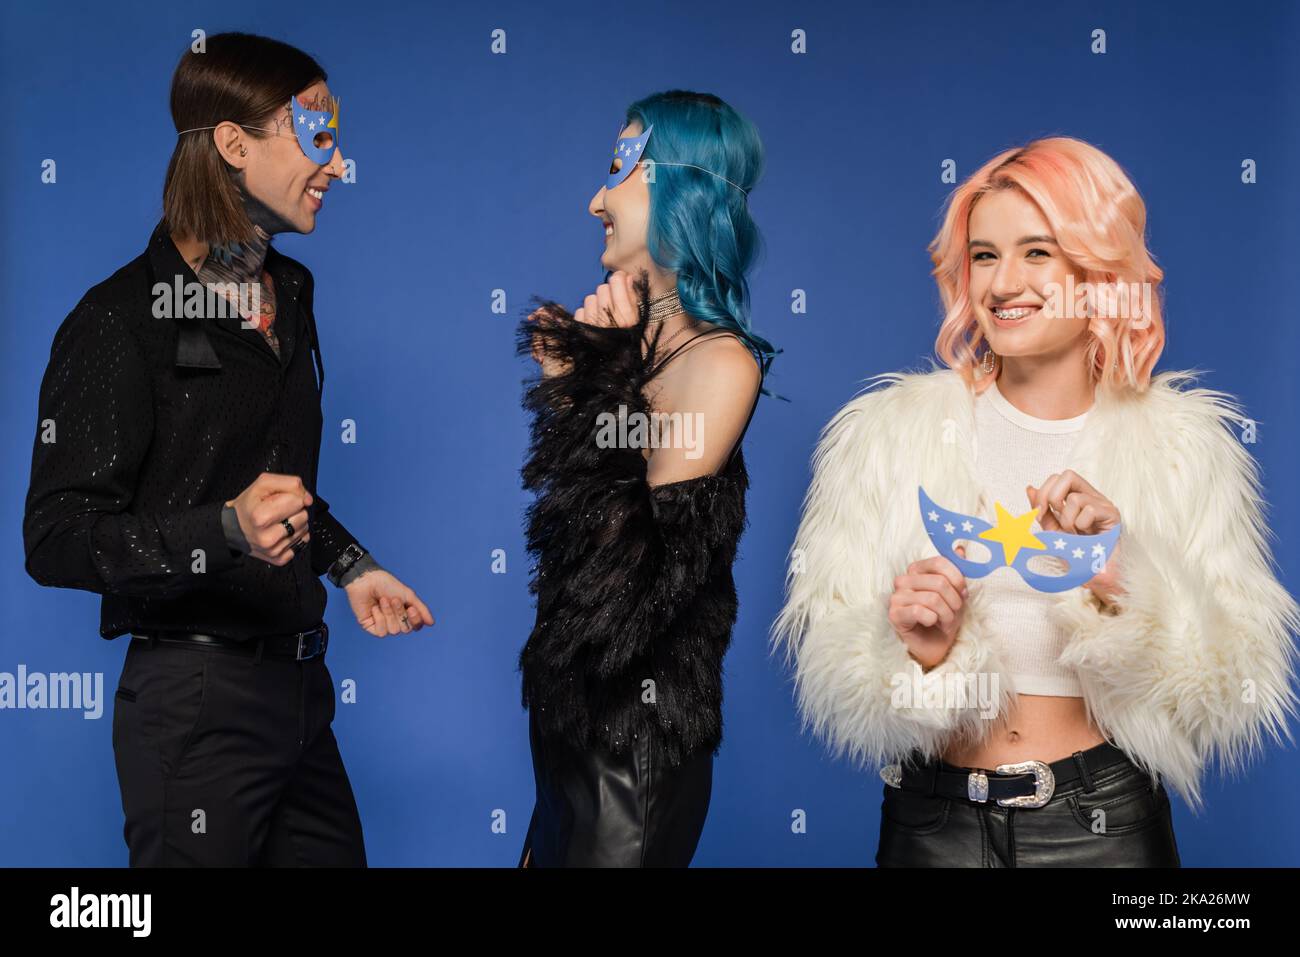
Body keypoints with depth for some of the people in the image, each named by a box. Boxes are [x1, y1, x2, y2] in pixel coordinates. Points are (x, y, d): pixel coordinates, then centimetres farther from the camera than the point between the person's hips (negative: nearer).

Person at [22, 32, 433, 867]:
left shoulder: (286, 296, 12)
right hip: (194, 696, -7)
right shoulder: (122, 319, -13)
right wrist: (226, 531, -30)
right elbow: (57, 540, -17)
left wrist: (349, 566, 11)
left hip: (299, 681, 8)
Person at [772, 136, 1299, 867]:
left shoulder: (1182, 444, -5)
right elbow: (826, 663, -6)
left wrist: (1124, 580, -21)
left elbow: (1233, 695, -7)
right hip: (932, 821, 0)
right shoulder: (890, 428, -6)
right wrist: (916, 652, -24)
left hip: (1108, 824, 0)